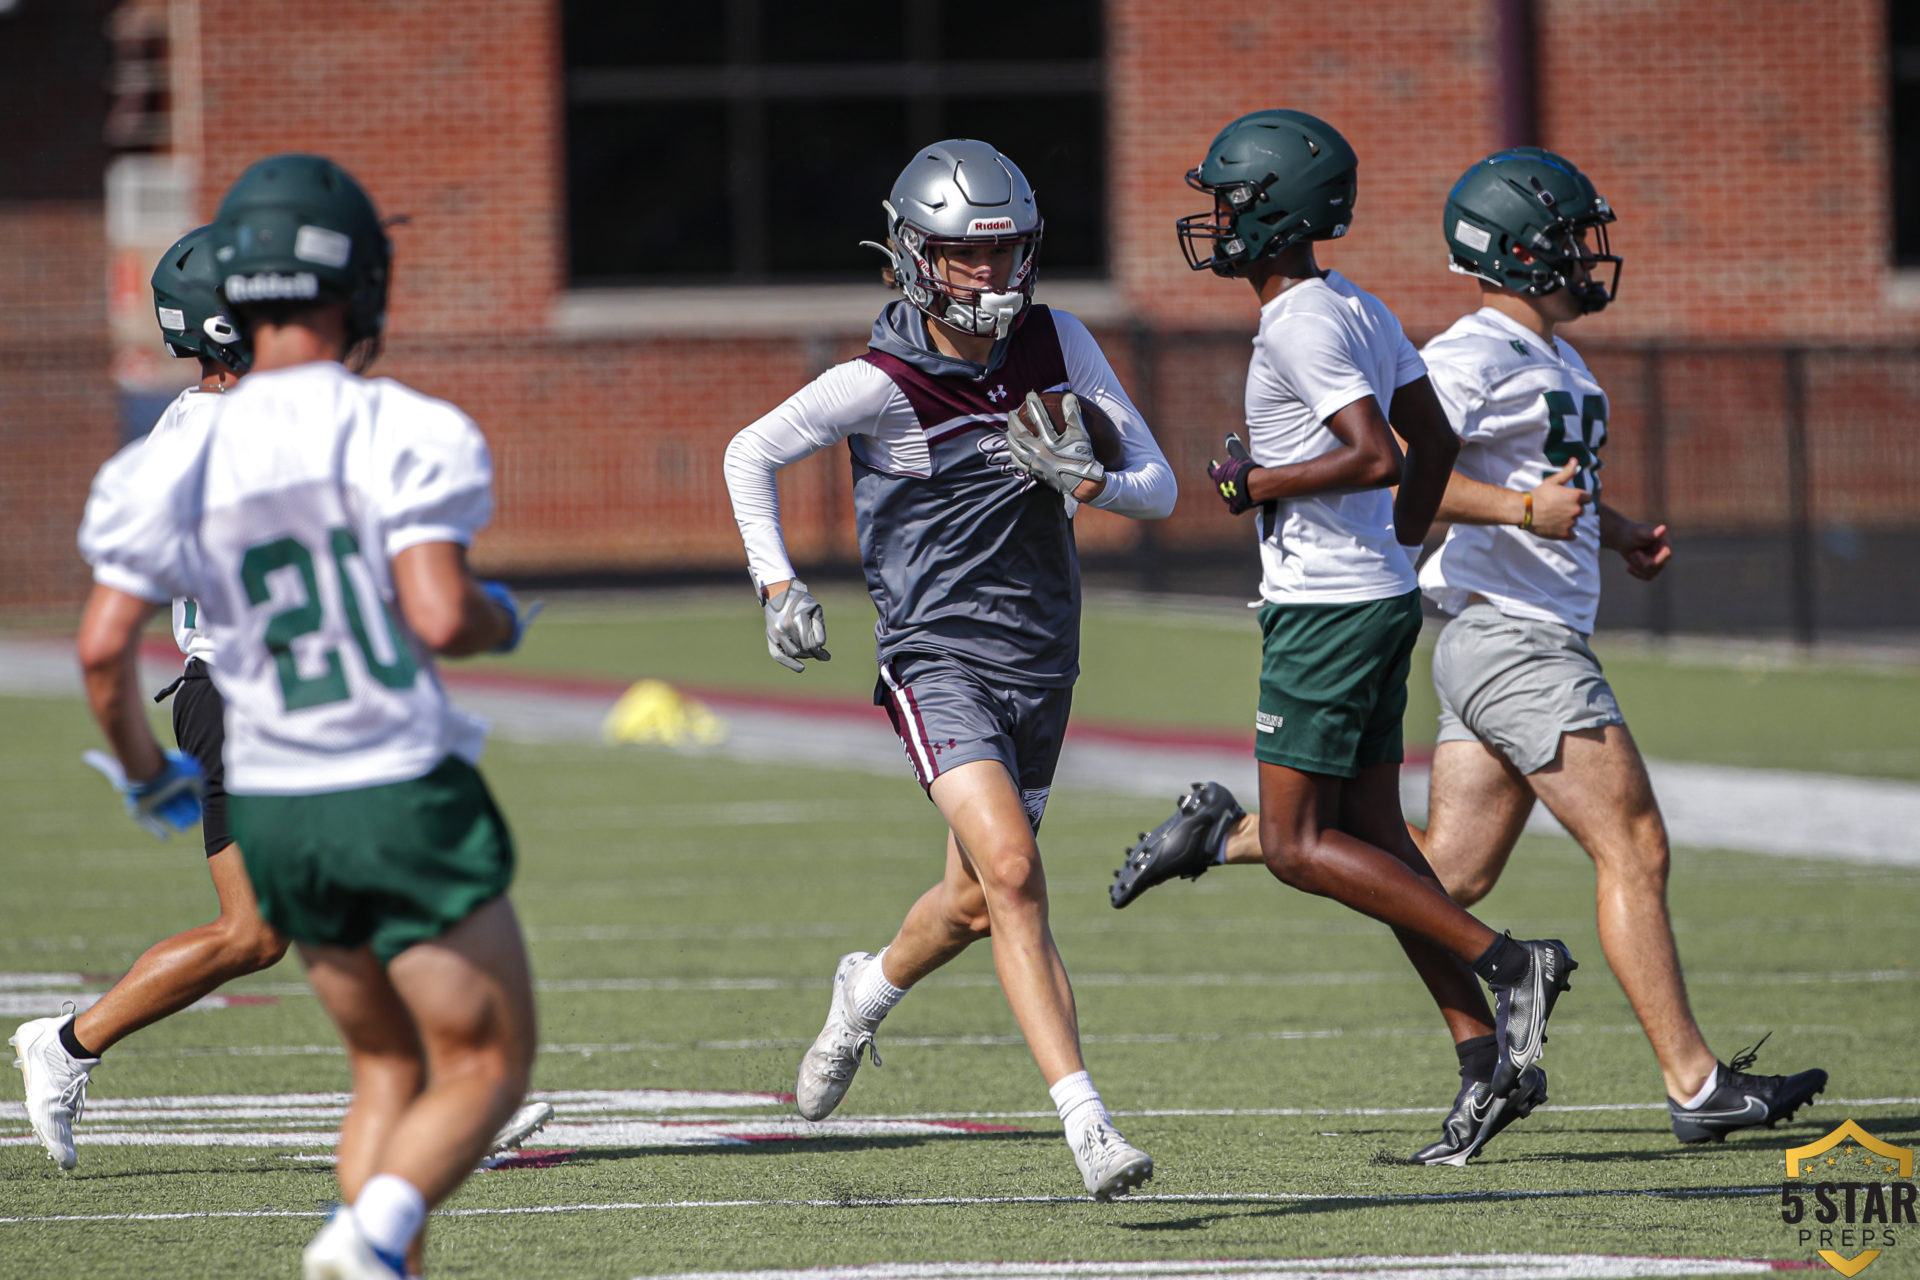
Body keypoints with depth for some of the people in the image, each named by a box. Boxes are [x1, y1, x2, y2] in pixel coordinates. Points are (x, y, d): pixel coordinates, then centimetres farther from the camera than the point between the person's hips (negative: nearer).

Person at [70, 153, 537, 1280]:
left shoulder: (182, 464, 0)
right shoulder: (404, 434, -13)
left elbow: (105, 647, -3)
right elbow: (440, 618, -21)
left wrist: (146, 773, 14)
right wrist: (503, 621, 2)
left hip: (273, 811, 5)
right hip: (406, 796, -5)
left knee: (389, 1071, 20)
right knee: (485, 1070, 5)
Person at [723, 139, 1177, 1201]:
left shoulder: (1057, 346, -2)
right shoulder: (878, 385, -13)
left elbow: (1157, 488, 0)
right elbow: (750, 455, 2)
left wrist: (1085, 481, -20)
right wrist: (778, 588, -4)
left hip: (1040, 664, 5)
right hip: (937, 659, -5)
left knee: (976, 903, 17)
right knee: (1011, 872, -23)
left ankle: (869, 992, 50)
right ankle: (1086, 1125, -27)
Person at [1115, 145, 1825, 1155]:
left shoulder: (1553, 361, 17)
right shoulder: (1474, 356, -13)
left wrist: (1615, 531, 18)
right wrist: (1524, 509, -30)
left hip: (1519, 647, 10)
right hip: (1514, 643, -10)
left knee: (1447, 871, 11)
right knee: (1634, 852, -8)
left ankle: (1229, 835, 18)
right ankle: (1694, 1085, -6)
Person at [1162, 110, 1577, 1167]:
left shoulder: (1299, 324, -17)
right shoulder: (1356, 307, 12)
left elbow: (1376, 456, -26)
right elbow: (1434, 441, 18)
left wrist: (1258, 484, -14)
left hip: (1325, 607, -10)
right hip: (1380, 598, 10)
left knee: (1297, 847, -5)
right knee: (1372, 838, 10)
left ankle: (1507, 963, -10)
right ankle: (1488, 1056, 5)